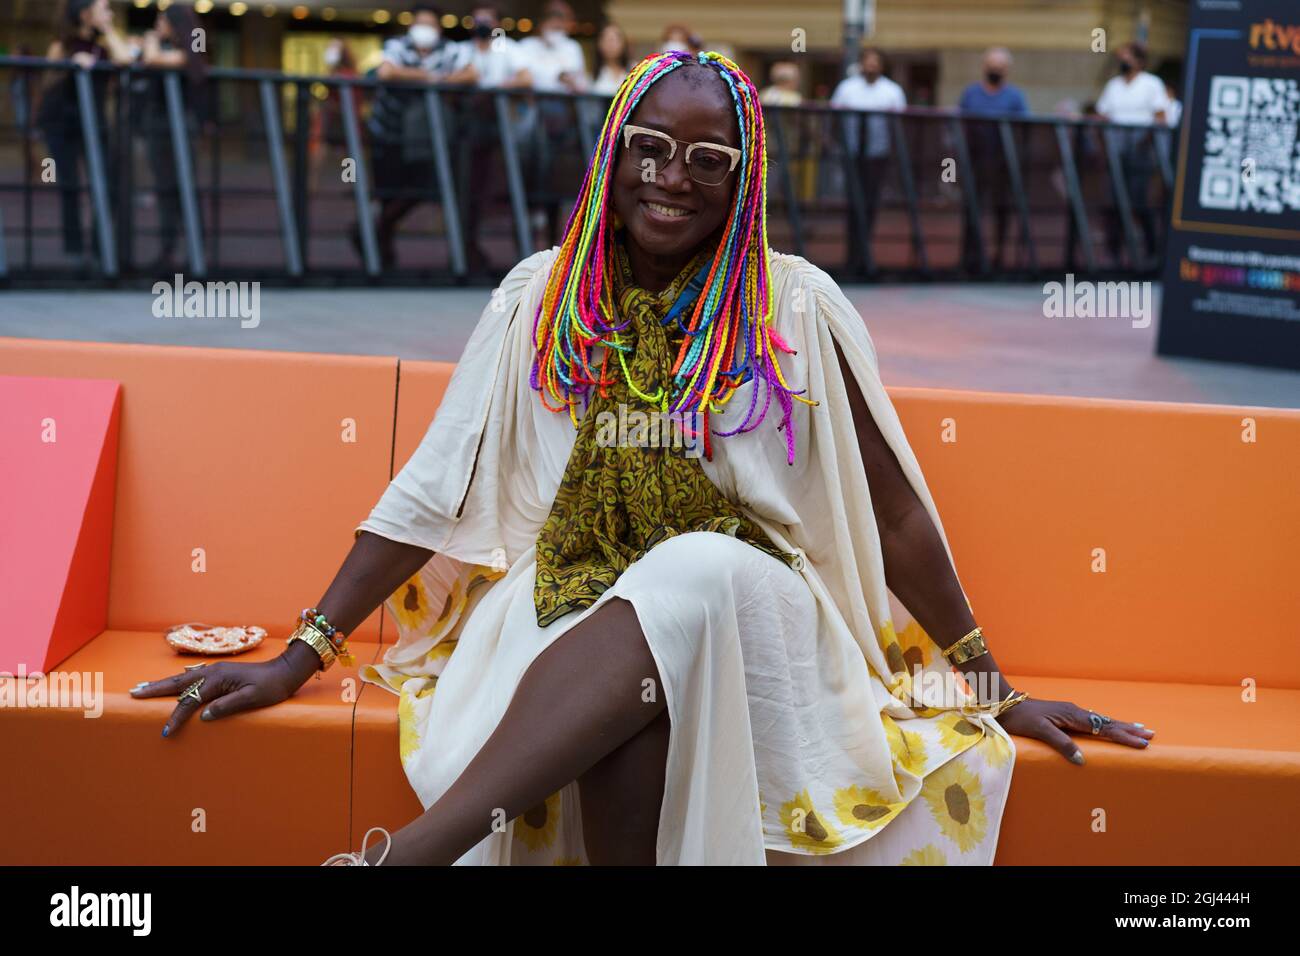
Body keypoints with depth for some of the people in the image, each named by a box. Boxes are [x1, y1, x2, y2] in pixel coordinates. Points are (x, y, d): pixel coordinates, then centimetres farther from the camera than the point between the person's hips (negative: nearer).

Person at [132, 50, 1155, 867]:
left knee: (691, 575, -38)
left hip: (748, 609, -1)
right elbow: (430, 491, 6)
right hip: (570, 608, 1)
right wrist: (300, 658, 1)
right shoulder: (544, 297, 4)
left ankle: (411, 848, -41)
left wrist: (989, 689, 5)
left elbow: (896, 511, 3)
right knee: (632, 710, -37)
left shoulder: (797, 309, -1)